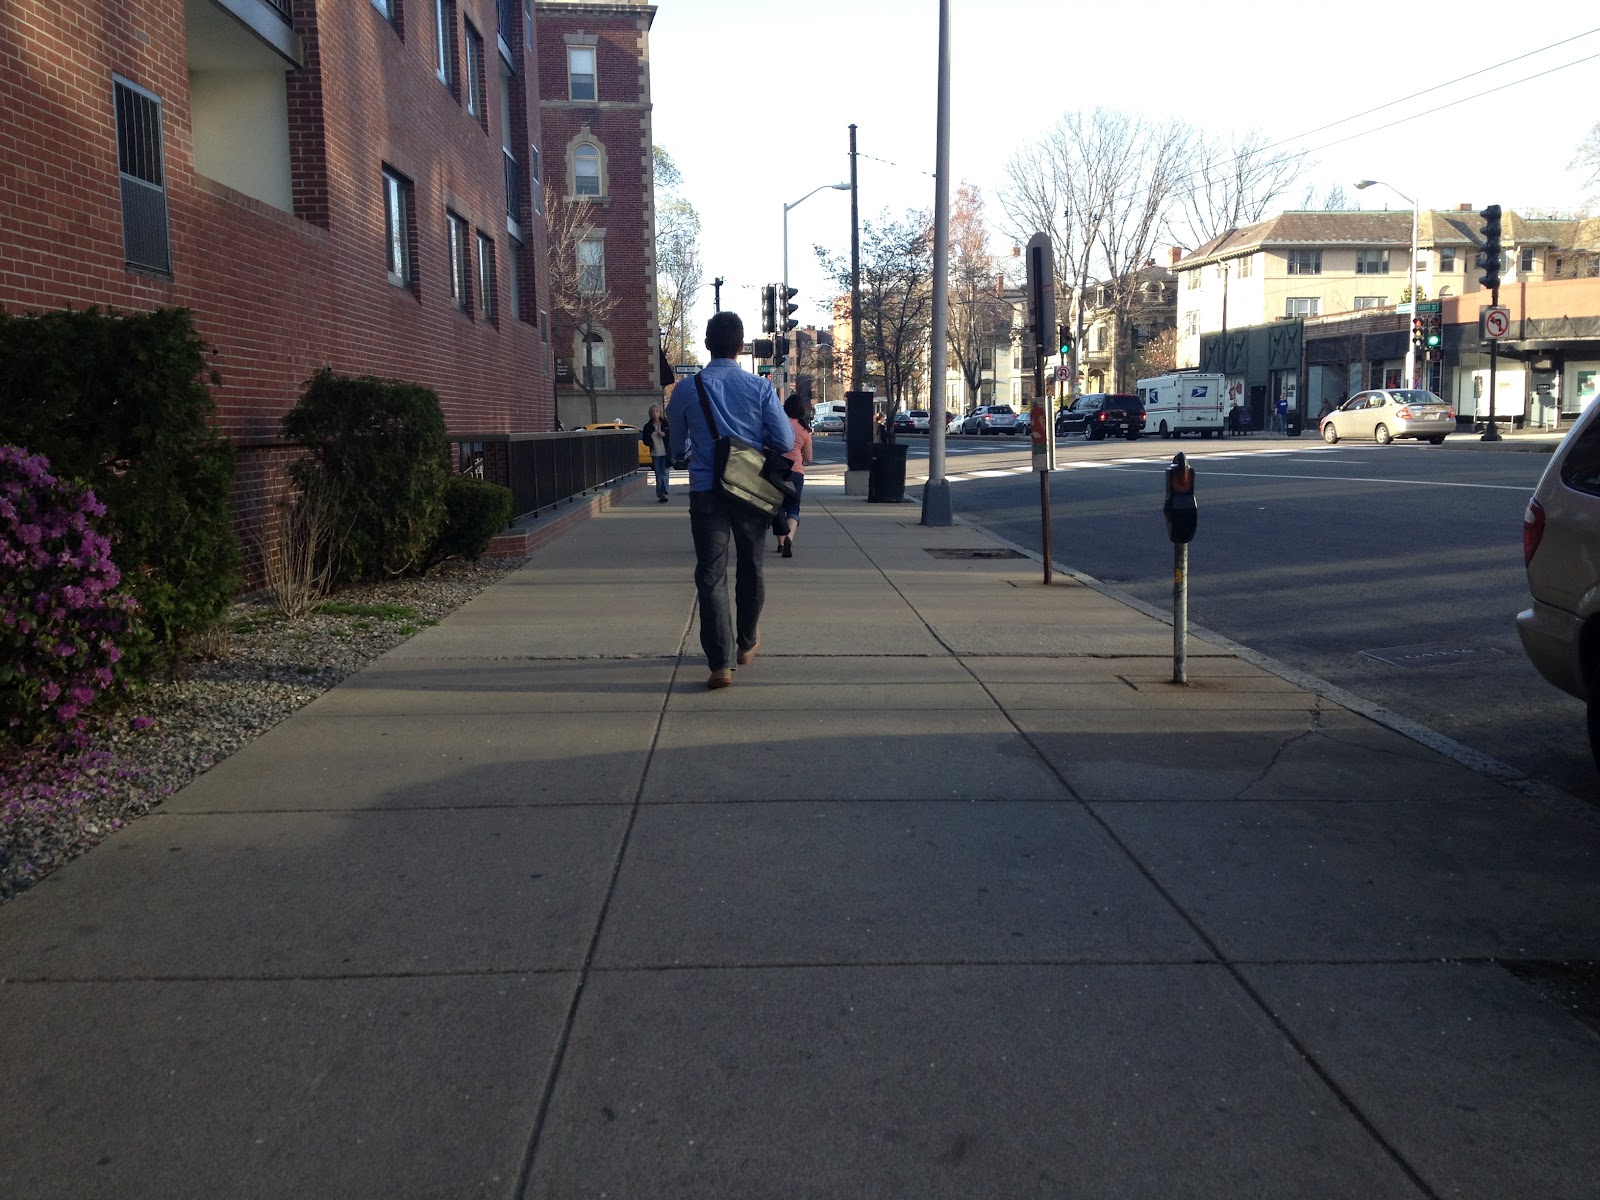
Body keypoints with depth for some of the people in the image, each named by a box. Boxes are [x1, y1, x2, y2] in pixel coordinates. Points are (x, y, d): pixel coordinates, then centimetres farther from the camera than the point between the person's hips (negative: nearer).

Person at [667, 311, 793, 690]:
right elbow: (786, 442, -6)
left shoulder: (686, 389, -4)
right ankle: (747, 644, 35)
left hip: (706, 492, -1)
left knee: (711, 575, 1)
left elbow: (677, 448, 7)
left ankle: (720, 663, -9)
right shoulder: (760, 388, -6)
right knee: (750, 569, 18)